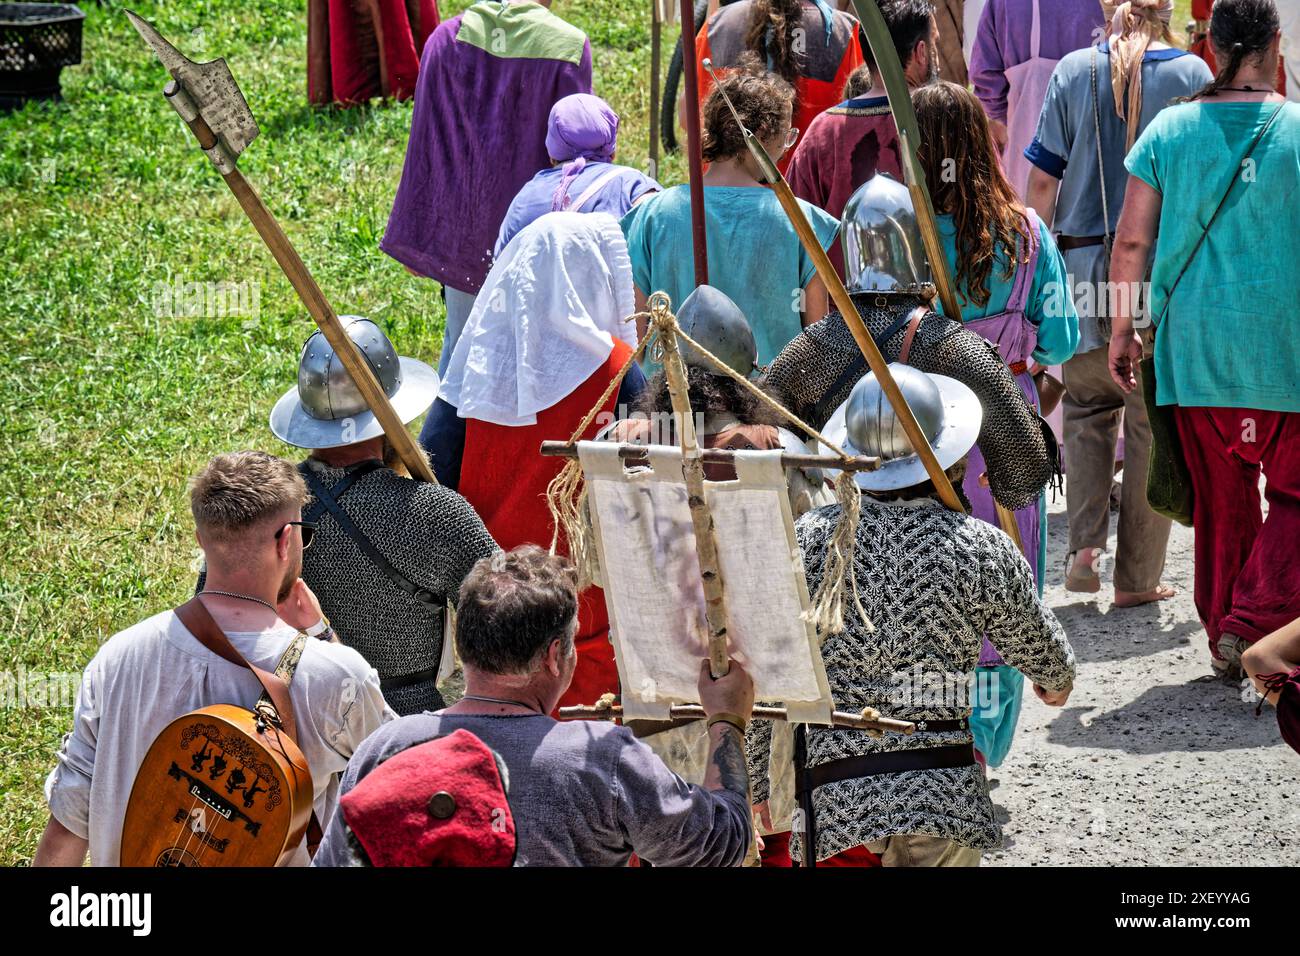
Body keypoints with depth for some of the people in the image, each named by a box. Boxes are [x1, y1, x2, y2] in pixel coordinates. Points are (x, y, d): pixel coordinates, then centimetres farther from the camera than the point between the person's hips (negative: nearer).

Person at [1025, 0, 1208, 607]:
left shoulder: (1074, 71, 1)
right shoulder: (1192, 73, -2)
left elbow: (1042, 179, 1)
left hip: (1083, 262, 2)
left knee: (1086, 404, 20)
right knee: (1153, 421, 7)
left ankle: (1085, 546, 4)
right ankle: (1136, 576, 9)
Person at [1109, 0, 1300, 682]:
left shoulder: (1169, 129, 2)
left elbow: (1131, 241, 3)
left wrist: (1123, 328, 12)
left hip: (1192, 340, 3)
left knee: (1219, 497, 15)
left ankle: (1222, 630, 22)